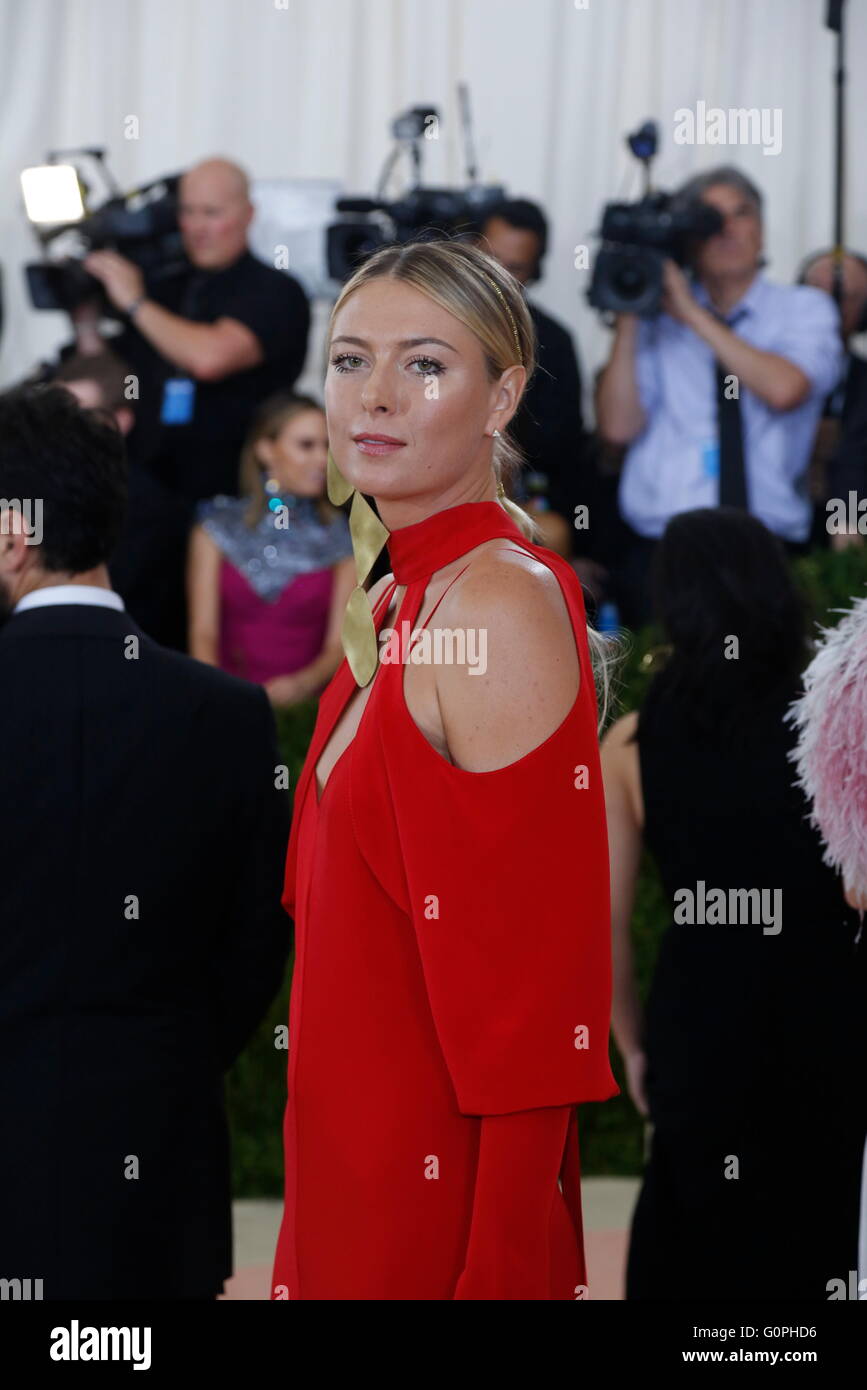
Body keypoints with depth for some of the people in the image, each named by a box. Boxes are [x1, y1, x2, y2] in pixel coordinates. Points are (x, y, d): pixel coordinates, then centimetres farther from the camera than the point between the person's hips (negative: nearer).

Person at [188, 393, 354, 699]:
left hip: (304, 705, 0)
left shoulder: (340, 536, 9)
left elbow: (341, 645, 2)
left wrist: (303, 683, -18)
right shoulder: (218, 525, 10)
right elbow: (203, 633, 4)